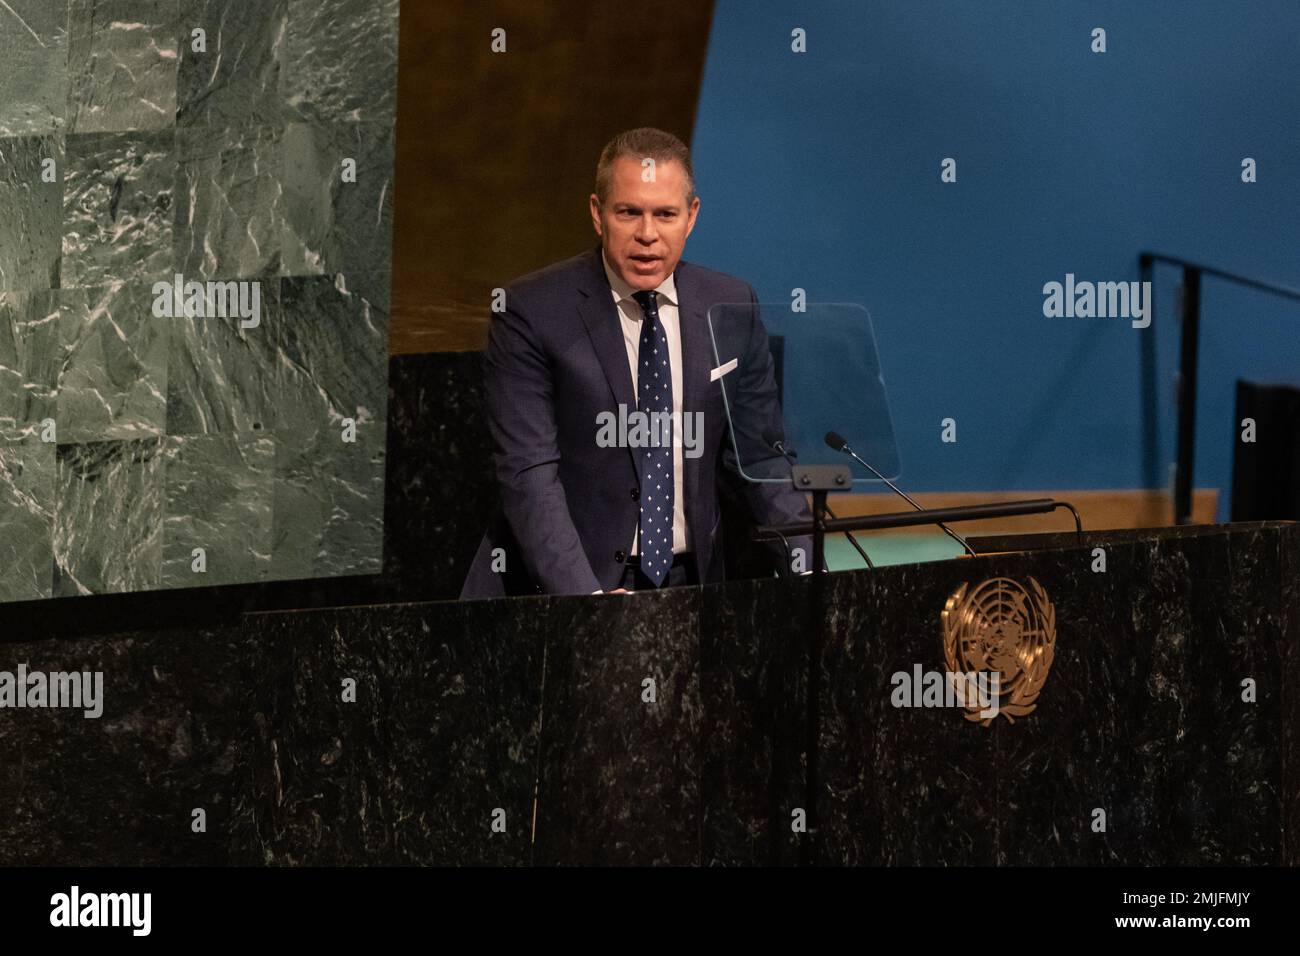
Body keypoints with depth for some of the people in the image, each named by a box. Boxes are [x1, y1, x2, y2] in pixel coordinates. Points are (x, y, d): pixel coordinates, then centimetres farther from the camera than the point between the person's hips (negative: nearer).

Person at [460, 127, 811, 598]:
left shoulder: (732, 306, 6)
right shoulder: (532, 313, -7)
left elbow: (756, 451, 13)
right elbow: (529, 473, -13)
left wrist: (810, 561, -2)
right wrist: (585, 595, -26)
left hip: (688, 579, 5)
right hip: (558, 591, -5)